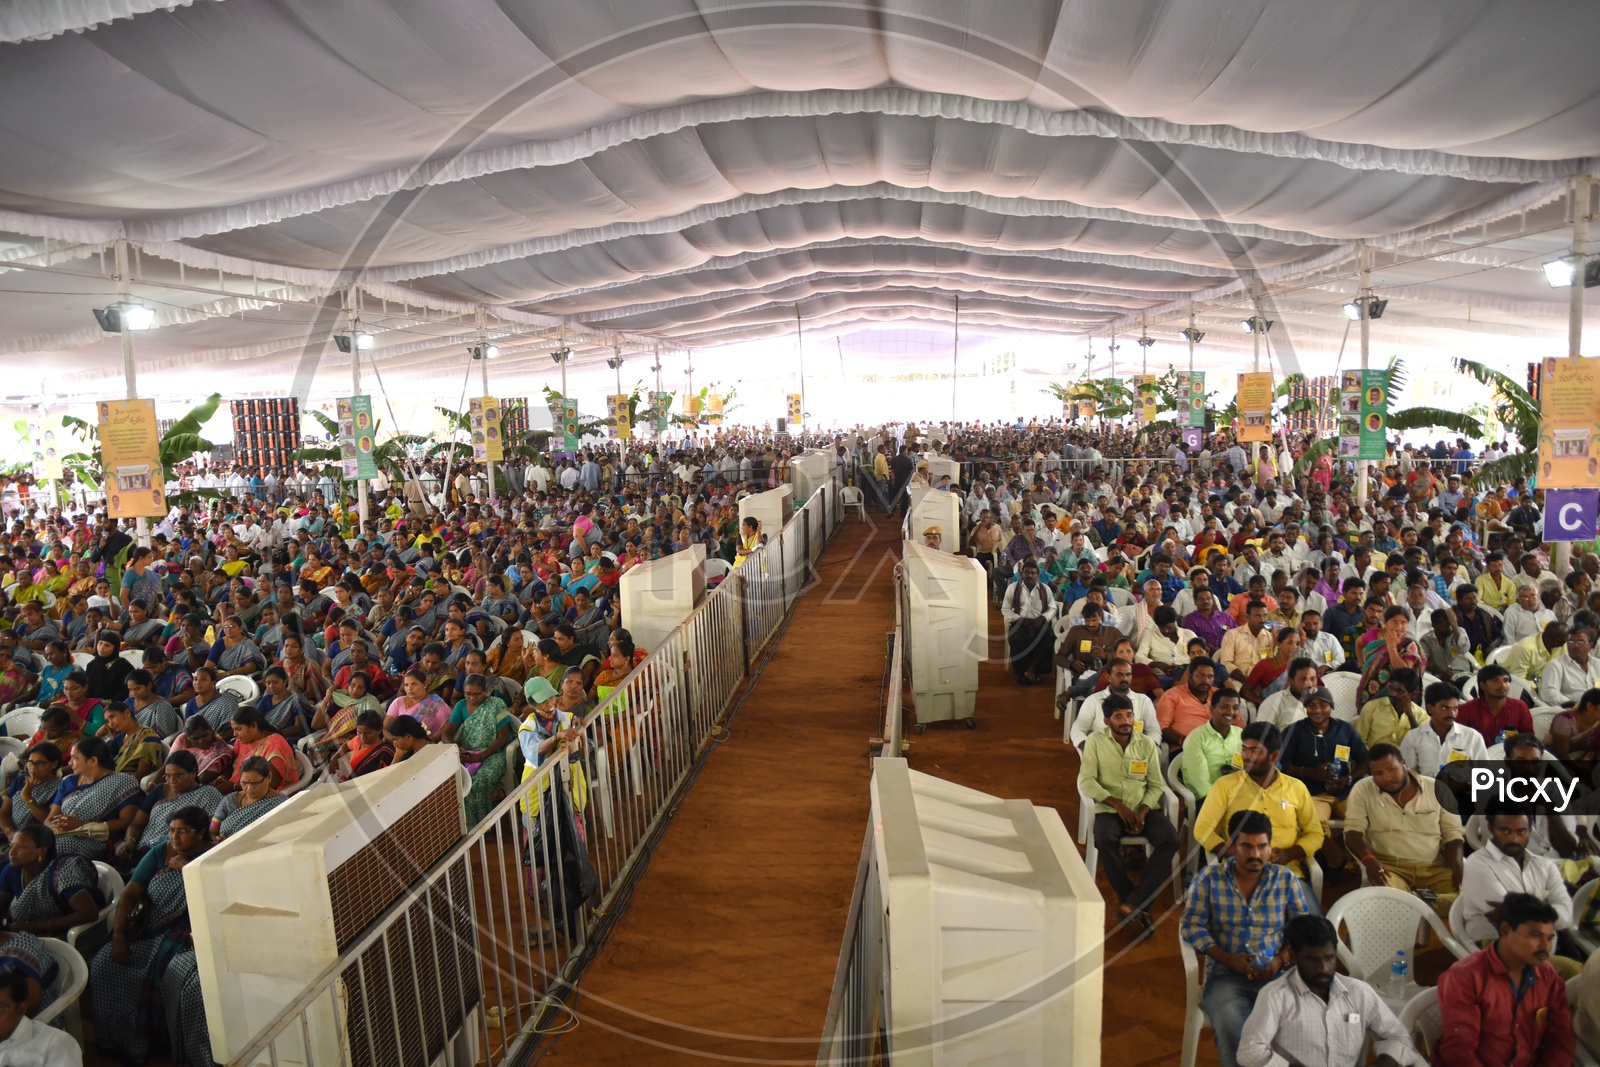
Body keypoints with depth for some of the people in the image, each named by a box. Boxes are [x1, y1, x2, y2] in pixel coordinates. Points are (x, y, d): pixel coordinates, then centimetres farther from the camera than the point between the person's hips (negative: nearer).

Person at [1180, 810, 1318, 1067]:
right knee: (1233, 1032, -30)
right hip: (1226, 976, -2)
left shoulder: (1286, 879, 7)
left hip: (1277, 976, 2)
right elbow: (1190, 925, -2)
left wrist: (1281, 960, -8)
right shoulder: (1209, 877, 0)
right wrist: (1229, 959, -13)